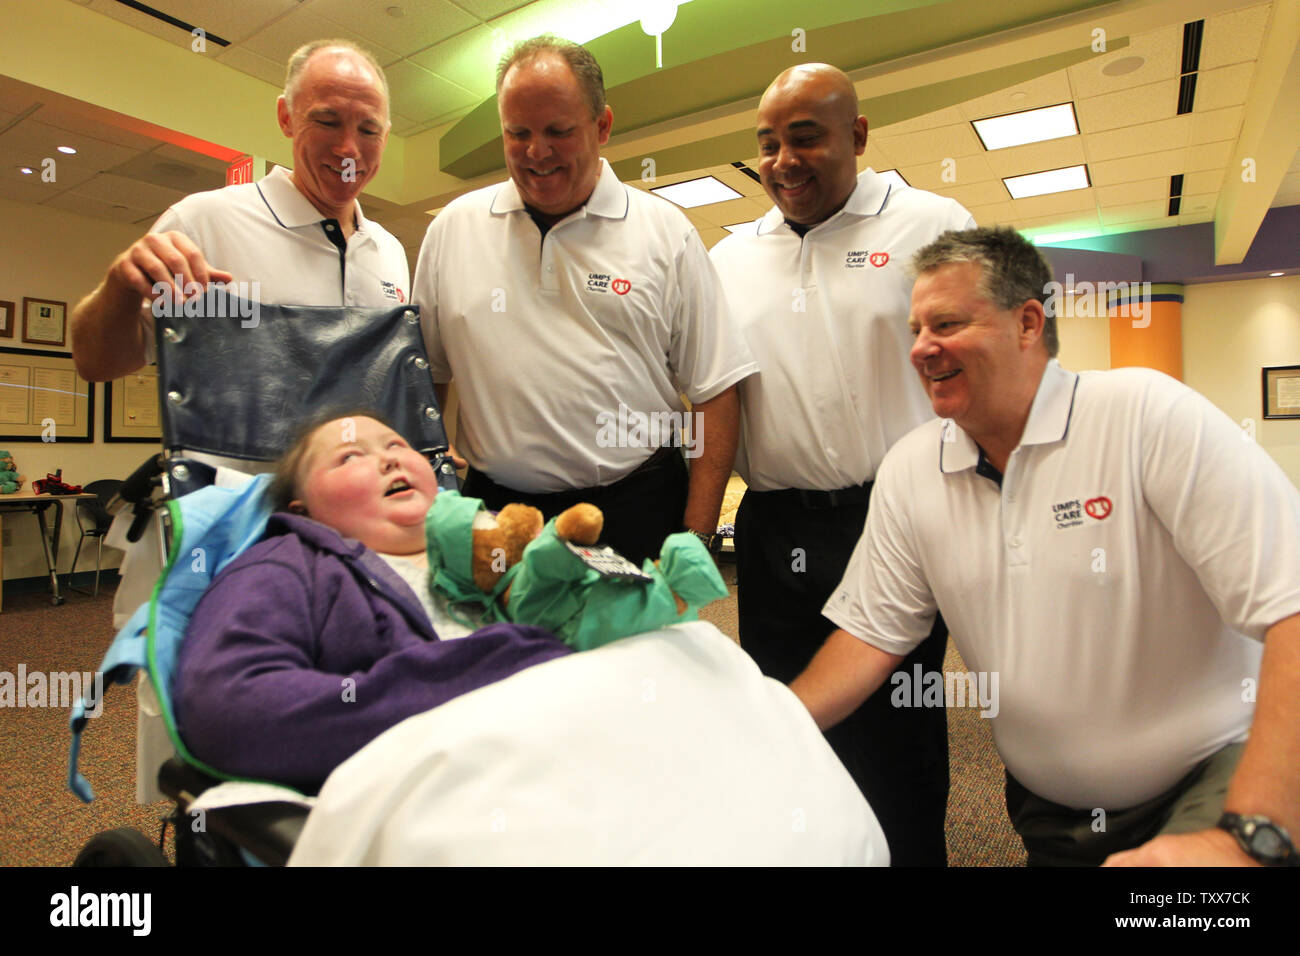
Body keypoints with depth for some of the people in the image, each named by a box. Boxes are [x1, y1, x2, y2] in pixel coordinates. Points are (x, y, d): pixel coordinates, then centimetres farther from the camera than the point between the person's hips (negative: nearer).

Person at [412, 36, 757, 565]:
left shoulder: (666, 234, 0)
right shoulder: (452, 229, 7)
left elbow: (714, 389, -1)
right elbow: (424, 379, 11)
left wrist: (697, 535, -7)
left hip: (636, 508, -1)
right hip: (494, 506, 2)